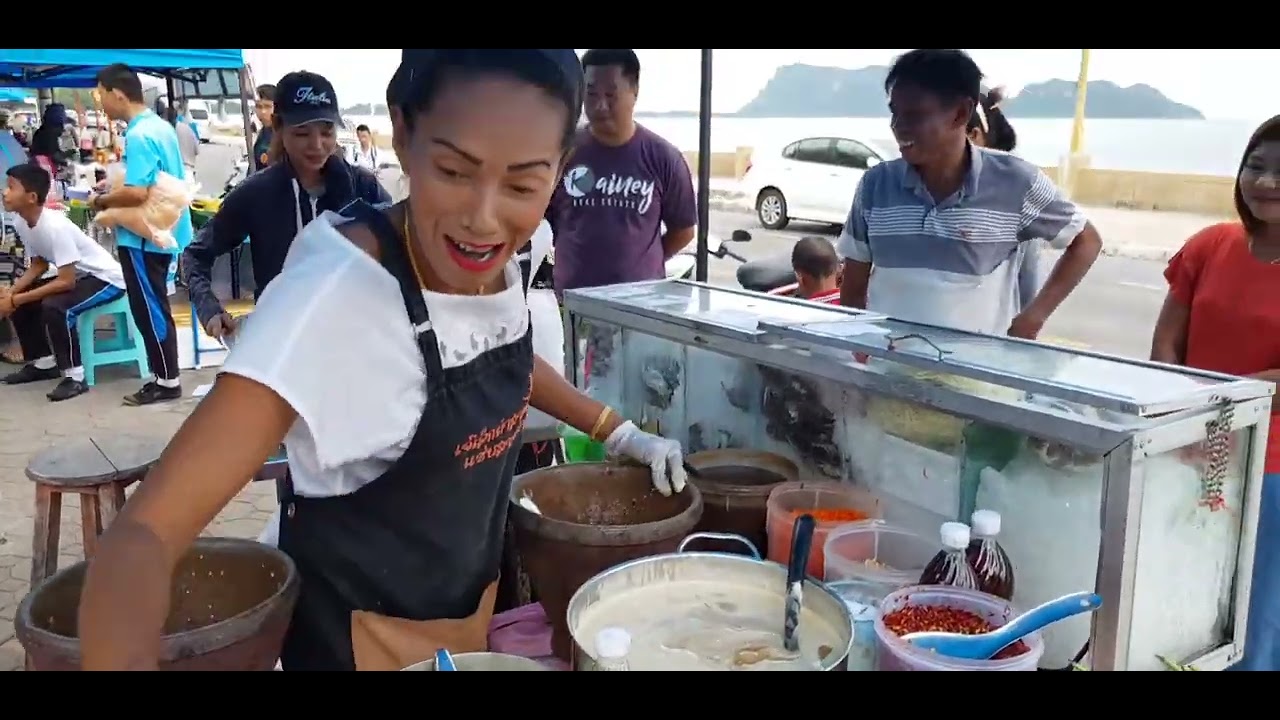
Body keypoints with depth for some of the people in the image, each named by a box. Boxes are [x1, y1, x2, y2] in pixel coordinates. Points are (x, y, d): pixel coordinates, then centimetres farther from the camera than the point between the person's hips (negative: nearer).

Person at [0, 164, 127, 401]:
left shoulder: (55, 226, -29)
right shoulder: (23, 223, -4)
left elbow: (66, 282, -30)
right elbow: (39, 265, 8)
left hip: (107, 278, -10)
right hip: (77, 275, 10)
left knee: (54, 307, -31)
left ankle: (74, 377, -17)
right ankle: (43, 363, 19)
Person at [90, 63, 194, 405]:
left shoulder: (138, 135, -20)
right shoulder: (161, 126, 9)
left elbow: (137, 193, -28)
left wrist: (101, 201, -12)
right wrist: (115, 184, 16)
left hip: (144, 238, -9)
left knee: (149, 310, 0)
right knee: (155, 308, 15)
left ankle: (167, 382, 7)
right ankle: (164, 375, 22)